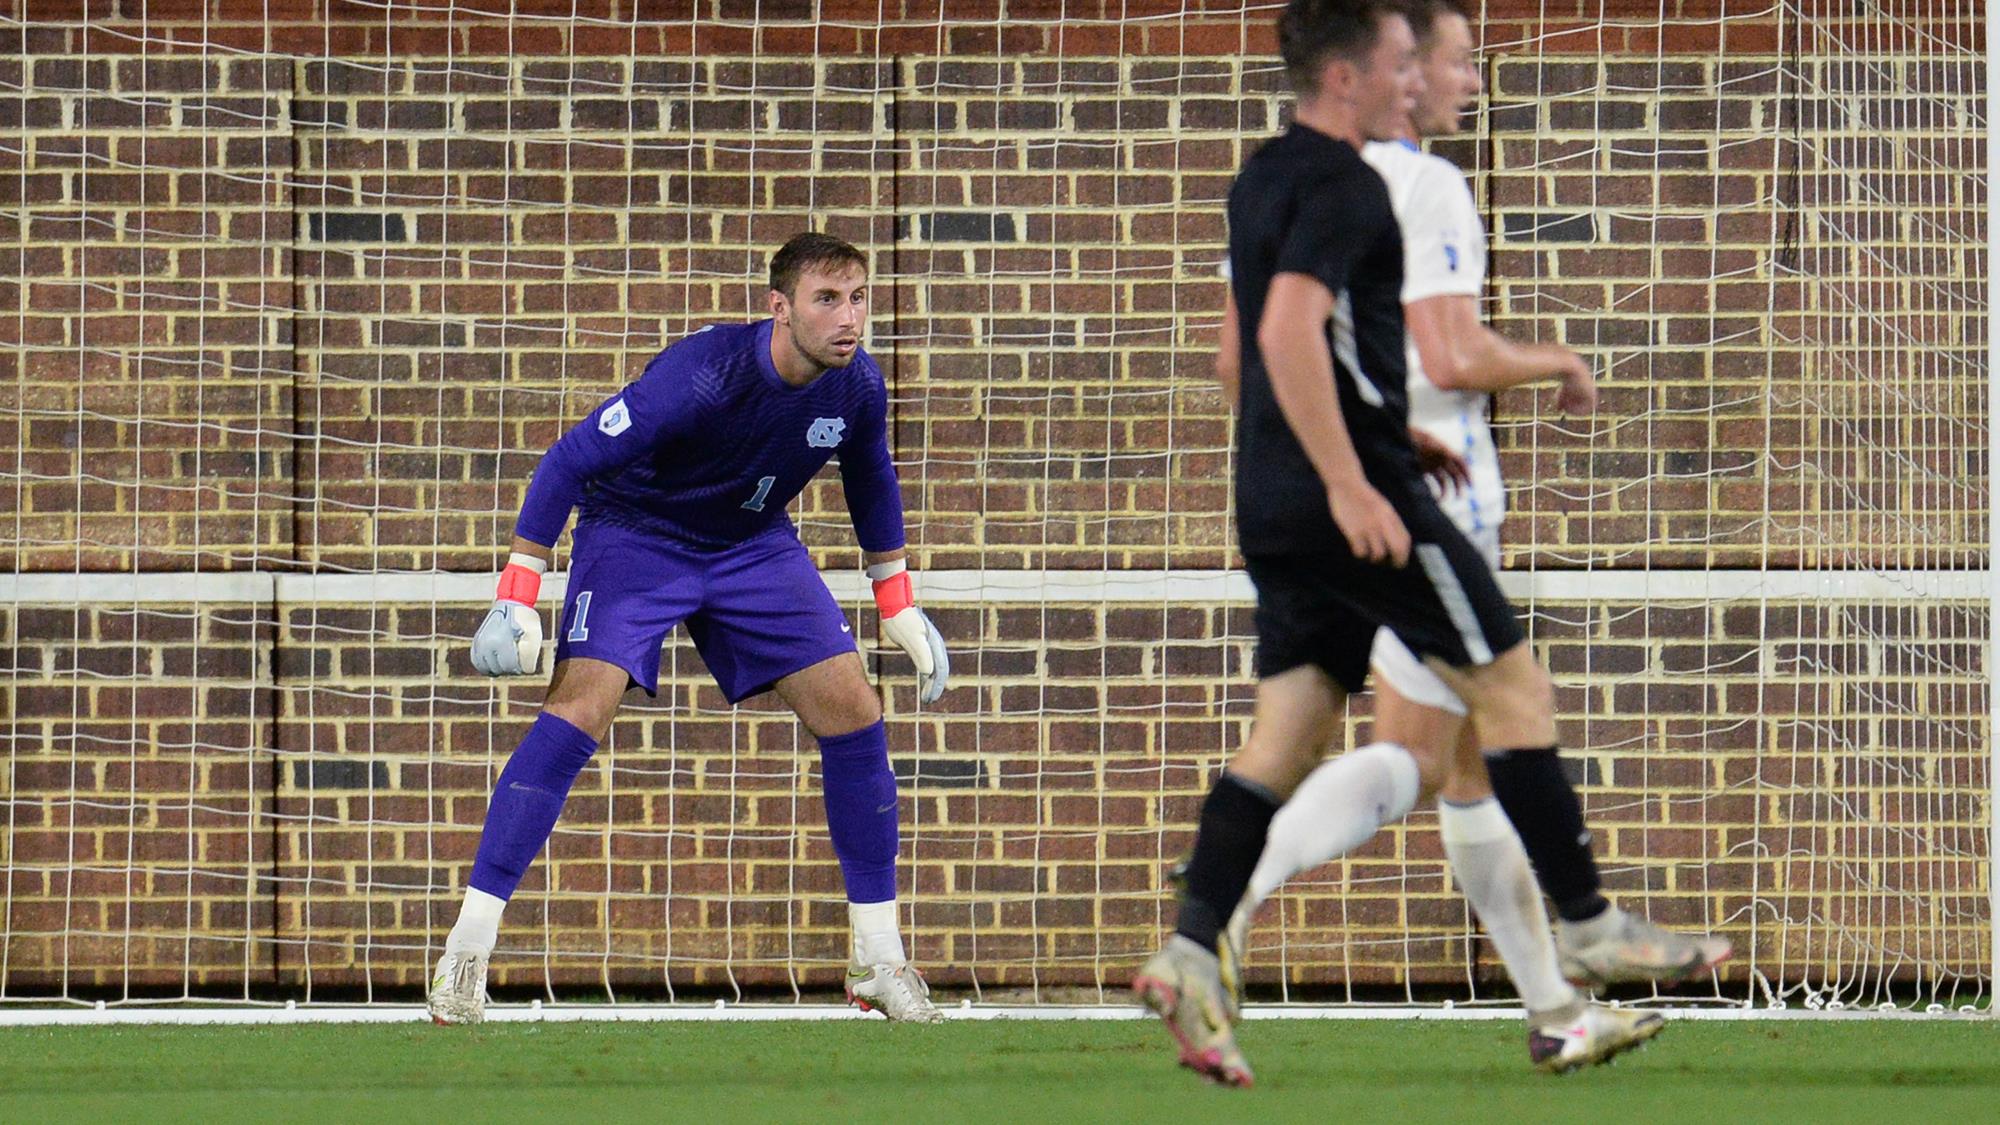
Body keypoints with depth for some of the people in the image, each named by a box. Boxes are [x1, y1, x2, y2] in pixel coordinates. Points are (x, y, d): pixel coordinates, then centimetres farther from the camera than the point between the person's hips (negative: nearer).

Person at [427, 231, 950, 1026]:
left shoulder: (858, 387, -15)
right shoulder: (702, 374, -33)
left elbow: (871, 481, 9)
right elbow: (567, 463, -27)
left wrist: (899, 608, 13)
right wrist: (517, 598, -28)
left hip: (752, 543, 5)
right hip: (634, 534, -5)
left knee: (851, 707, -5)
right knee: (583, 702, -24)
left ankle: (878, 959, 6)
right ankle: (467, 951, -23)